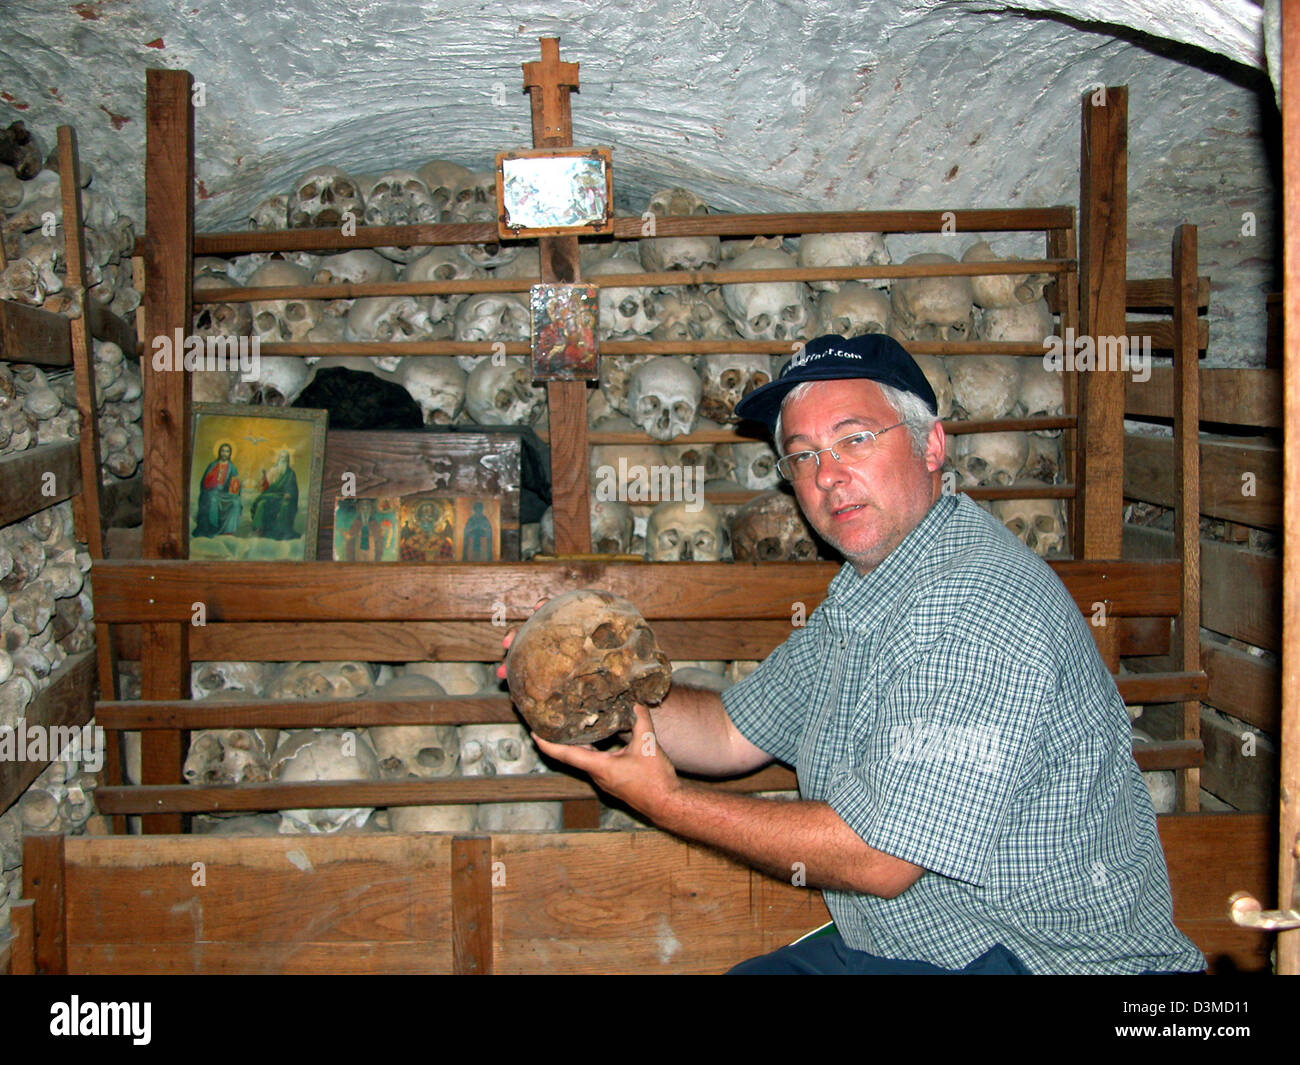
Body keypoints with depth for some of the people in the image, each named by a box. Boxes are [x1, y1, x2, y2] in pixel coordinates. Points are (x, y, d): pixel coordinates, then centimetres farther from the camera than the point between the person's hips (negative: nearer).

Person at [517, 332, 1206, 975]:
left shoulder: (977, 605, -24)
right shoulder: (855, 598, 8)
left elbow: (878, 859, -25)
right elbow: (734, 733, 15)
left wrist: (667, 802, -16)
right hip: (896, 943, 9)